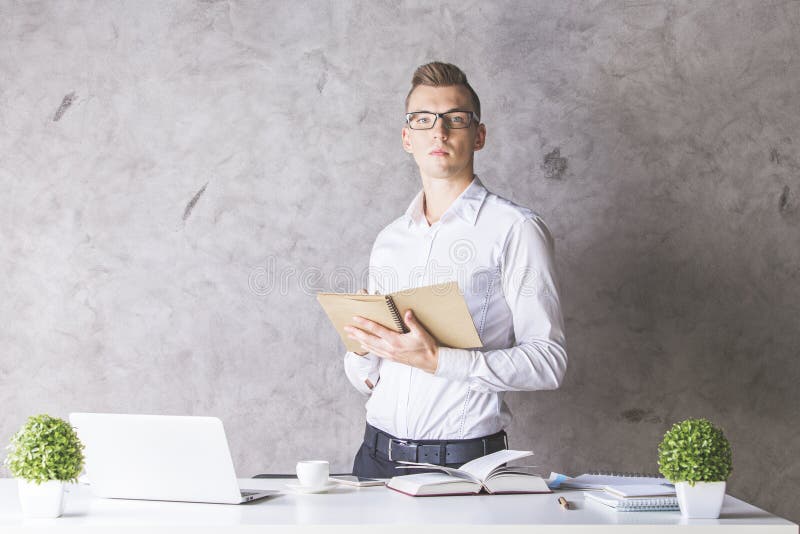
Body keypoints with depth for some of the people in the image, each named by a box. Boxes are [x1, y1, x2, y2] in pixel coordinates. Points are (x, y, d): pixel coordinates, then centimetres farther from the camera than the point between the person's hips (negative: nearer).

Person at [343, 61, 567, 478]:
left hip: (465, 459, -4)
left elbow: (548, 361, -10)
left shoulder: (515, 229, -2)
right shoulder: (389, 240, 15)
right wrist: (361, 346, -3)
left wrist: (437, 360, -19)